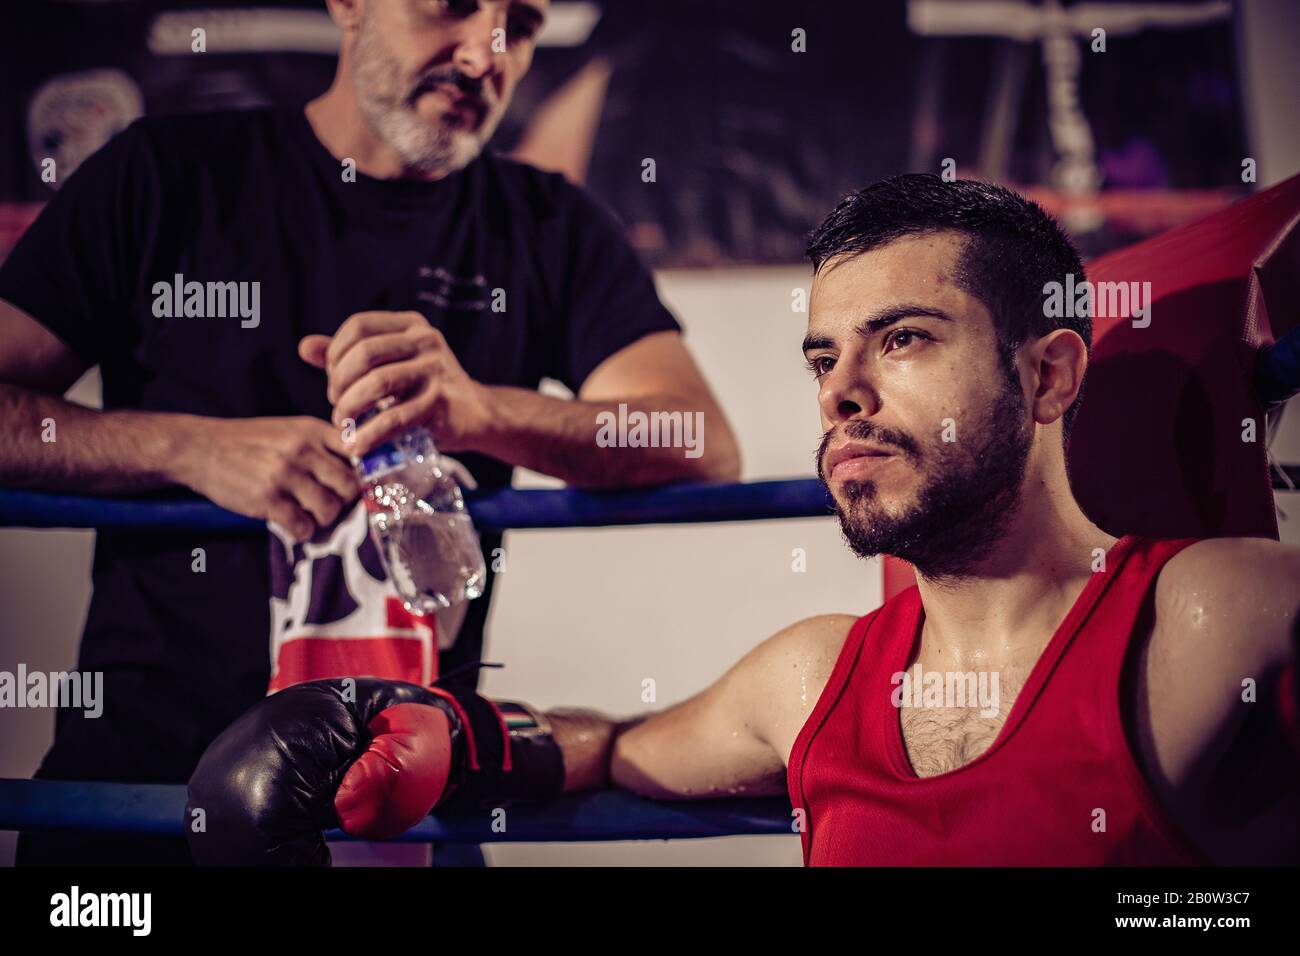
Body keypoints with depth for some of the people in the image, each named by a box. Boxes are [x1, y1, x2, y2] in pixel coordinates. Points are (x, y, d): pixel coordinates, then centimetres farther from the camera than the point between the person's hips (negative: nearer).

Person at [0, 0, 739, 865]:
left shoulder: (550, 227, 8)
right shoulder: (165, 177, 6)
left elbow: (706, 452, -8)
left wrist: (479, 411, -25)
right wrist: (195, 448, -15)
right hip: (138, 751, -2)